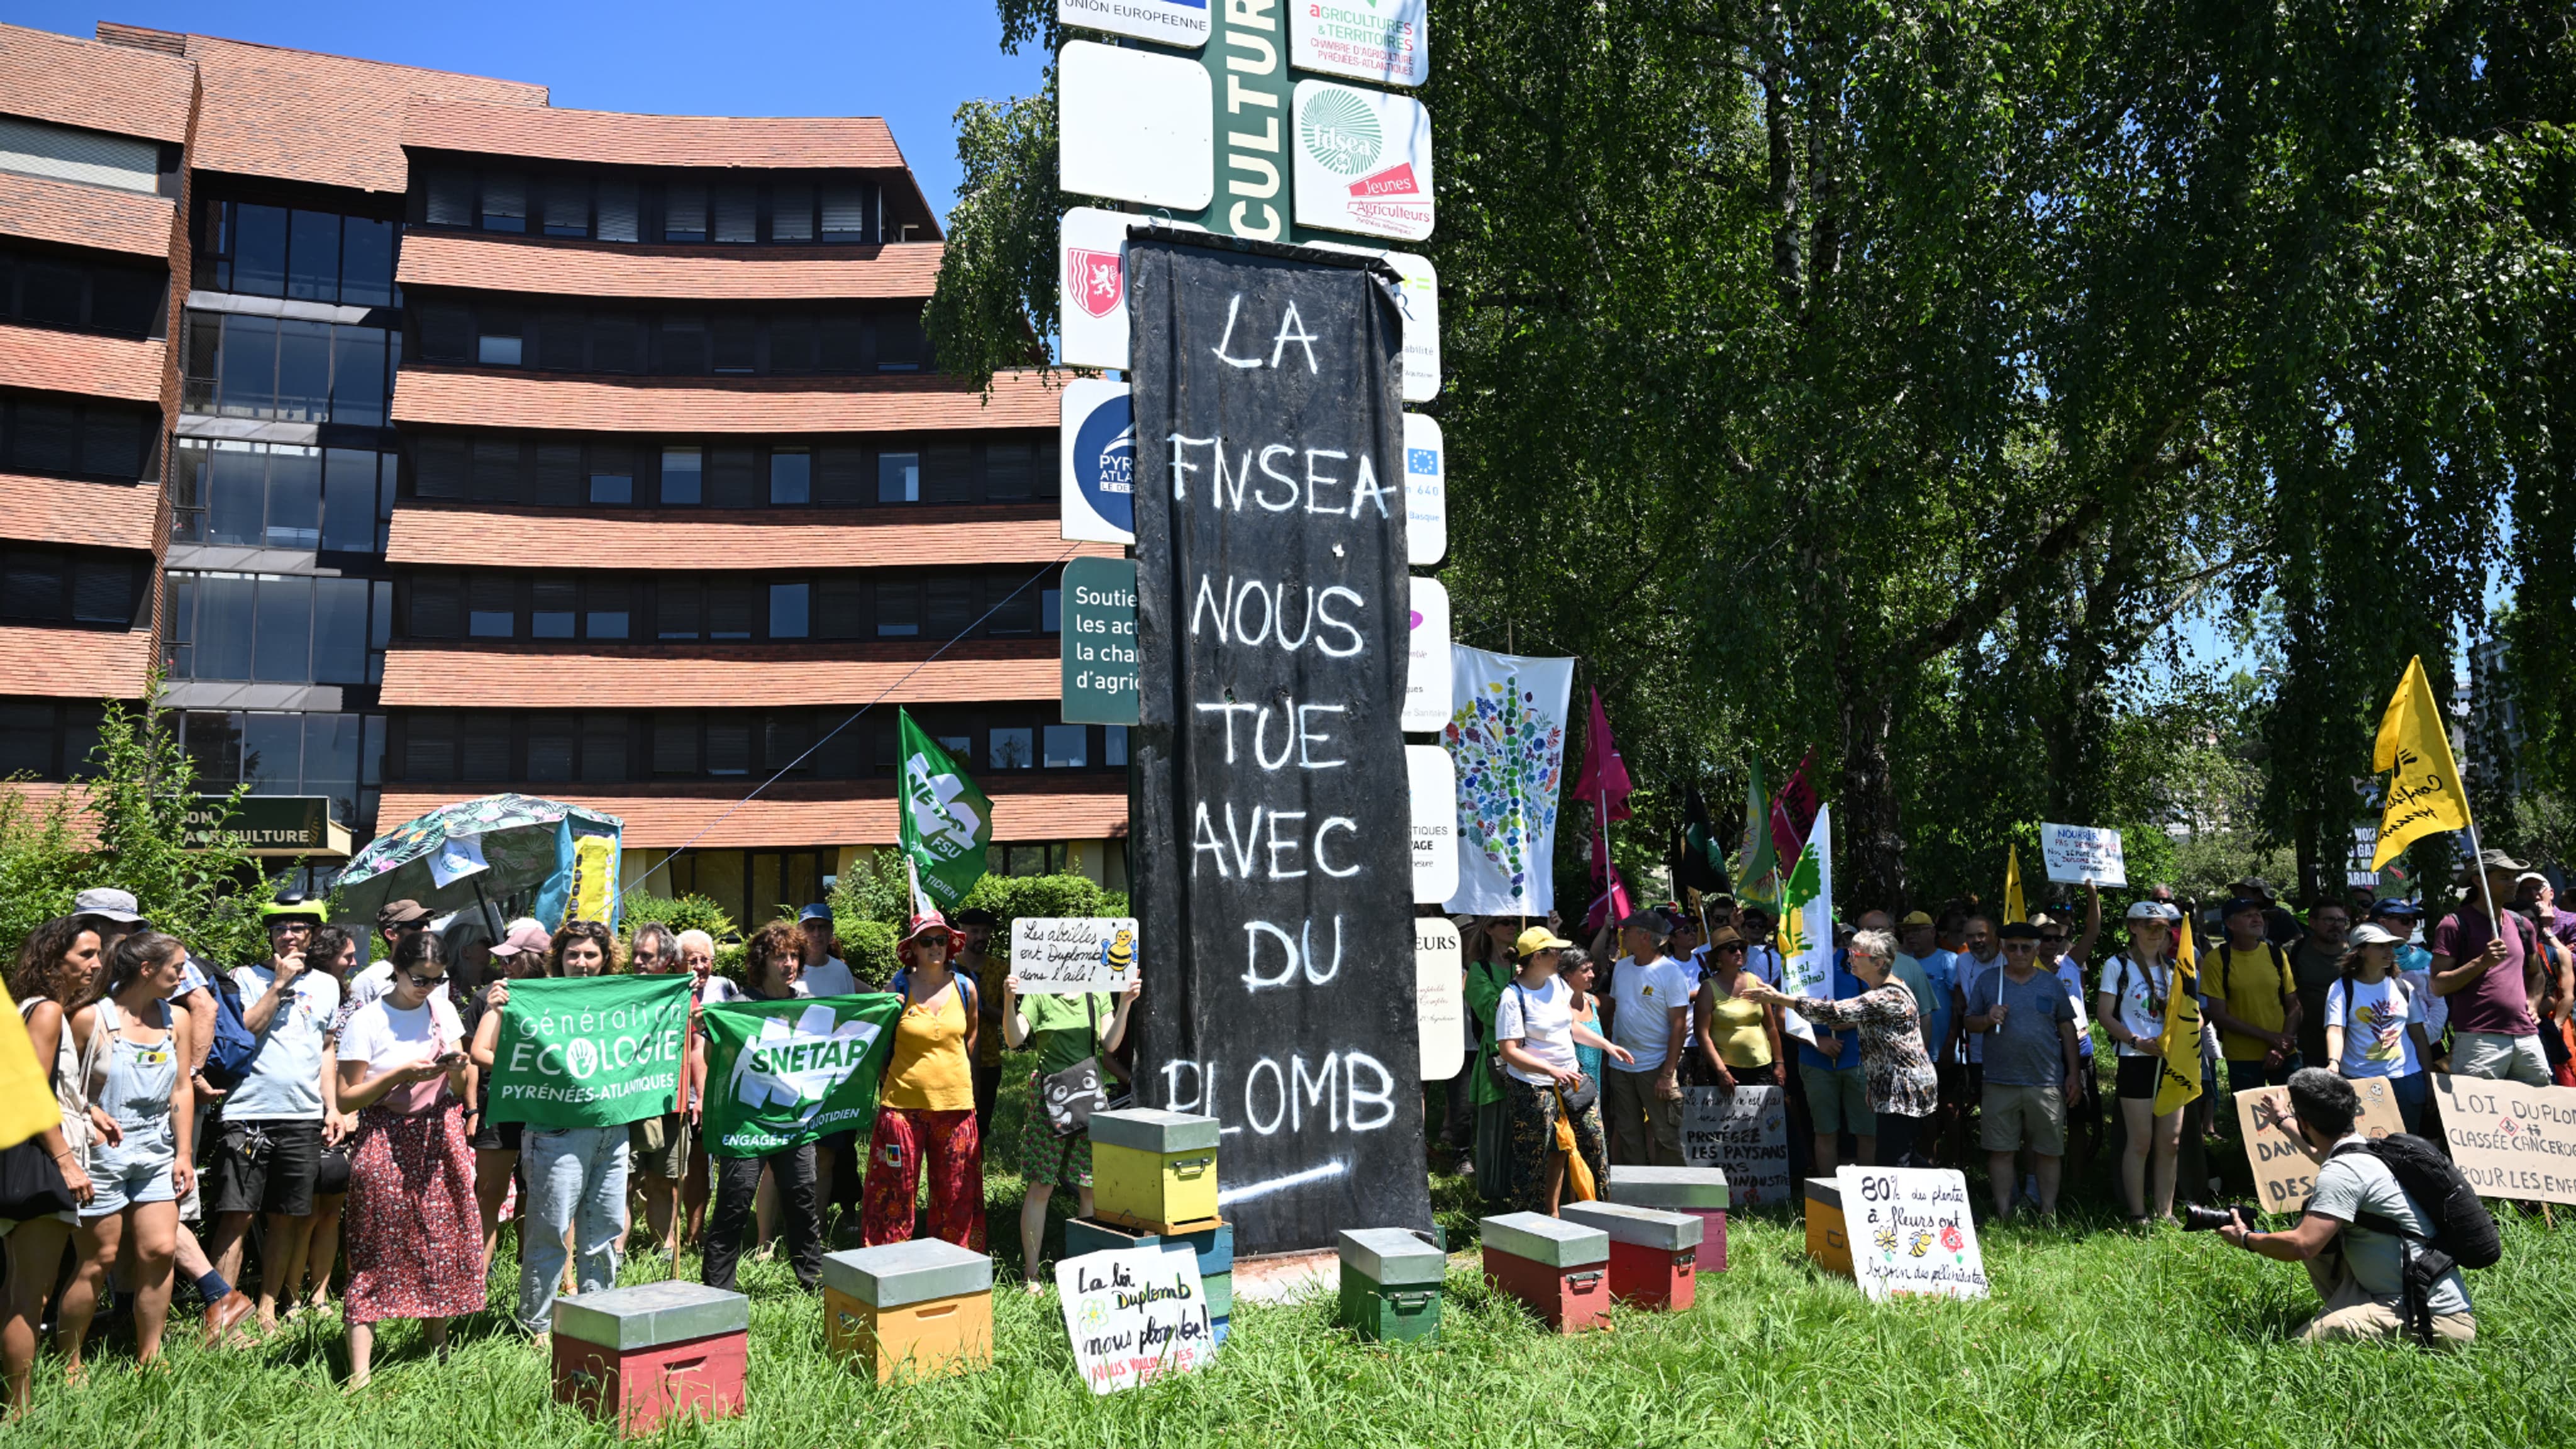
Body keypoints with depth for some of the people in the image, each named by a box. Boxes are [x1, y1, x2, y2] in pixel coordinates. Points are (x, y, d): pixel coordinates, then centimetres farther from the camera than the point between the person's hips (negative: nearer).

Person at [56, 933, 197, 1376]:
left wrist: (184, 1154, 7)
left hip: (156, 1151, 5)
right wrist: (90, 1112, -21)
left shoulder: (177, 1019, 6)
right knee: (100, 1259, 1)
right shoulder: (91, 1017, -9)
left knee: (161, 1249, -1)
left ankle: (148, 1360, 11)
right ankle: (67, 1364, 17)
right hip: (104, 1151, -5)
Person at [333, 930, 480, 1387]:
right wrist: (400, 1075, -18)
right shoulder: (367, 1022, -6)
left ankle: (438, 1343, 19)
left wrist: (457, 1069, -10)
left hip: (440, 1139, 4)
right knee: (377, 1251, -6)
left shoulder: (443, 1011, 8)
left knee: (443, 1242, 6)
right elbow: (346, 1099, -8)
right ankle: (360, 1371, -6)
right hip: (384, 1143, -4)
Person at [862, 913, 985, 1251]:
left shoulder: (965, 987, 3)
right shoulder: (899, 990, -4)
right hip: (904, 1104, -2)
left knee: (955, 1193, 8)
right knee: (896, 1191, 2)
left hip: (955, 1103, 2)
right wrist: (889, 1085, 6)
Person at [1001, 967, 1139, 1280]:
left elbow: (1110, 1044, 0)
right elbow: (1014, 1040, -10)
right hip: (1048, 1097, -3)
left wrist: (1125, 1003, -9)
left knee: (1093, 1188, 4)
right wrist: (1009, 1000, -25)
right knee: (1042, 1187, -2)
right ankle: (1031, 1274, 7)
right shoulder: (1039, 996, -1)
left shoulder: (1098, 995, 9)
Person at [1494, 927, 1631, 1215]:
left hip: (1570, 1080, 8)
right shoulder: (1513, 997, -17)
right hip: (1534, 1089, -8)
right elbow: (1509, 1052, -20)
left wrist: (1607, 1045, 14)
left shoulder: (1557, 984, 5)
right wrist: (1552, 1070, -26)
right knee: (1536, 1156, 0)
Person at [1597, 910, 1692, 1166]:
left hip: (1656, 1067, -6)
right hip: (1621, 1065, 6)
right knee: (1628, 1135, 12)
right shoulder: (1621, 967, 7)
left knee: (1666, 1135, -1)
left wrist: (1668, 1074, -18)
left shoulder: (1671, 972, -11)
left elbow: (1679, 1027, -14)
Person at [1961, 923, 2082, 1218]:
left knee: (2049, 1150, 5)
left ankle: (2048, 1213, 15)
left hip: (2047, 1083, 0)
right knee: (2000, 1150, 2)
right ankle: (2003, 1213, 9)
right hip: (2000, 1083, 0)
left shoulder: (2051, 984, 9)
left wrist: (2074, 1074, 6)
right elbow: (1968, 1022, 9)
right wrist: (1988, 1020, -13)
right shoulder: (1987, 982, 7)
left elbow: (2067, 1030, 11)